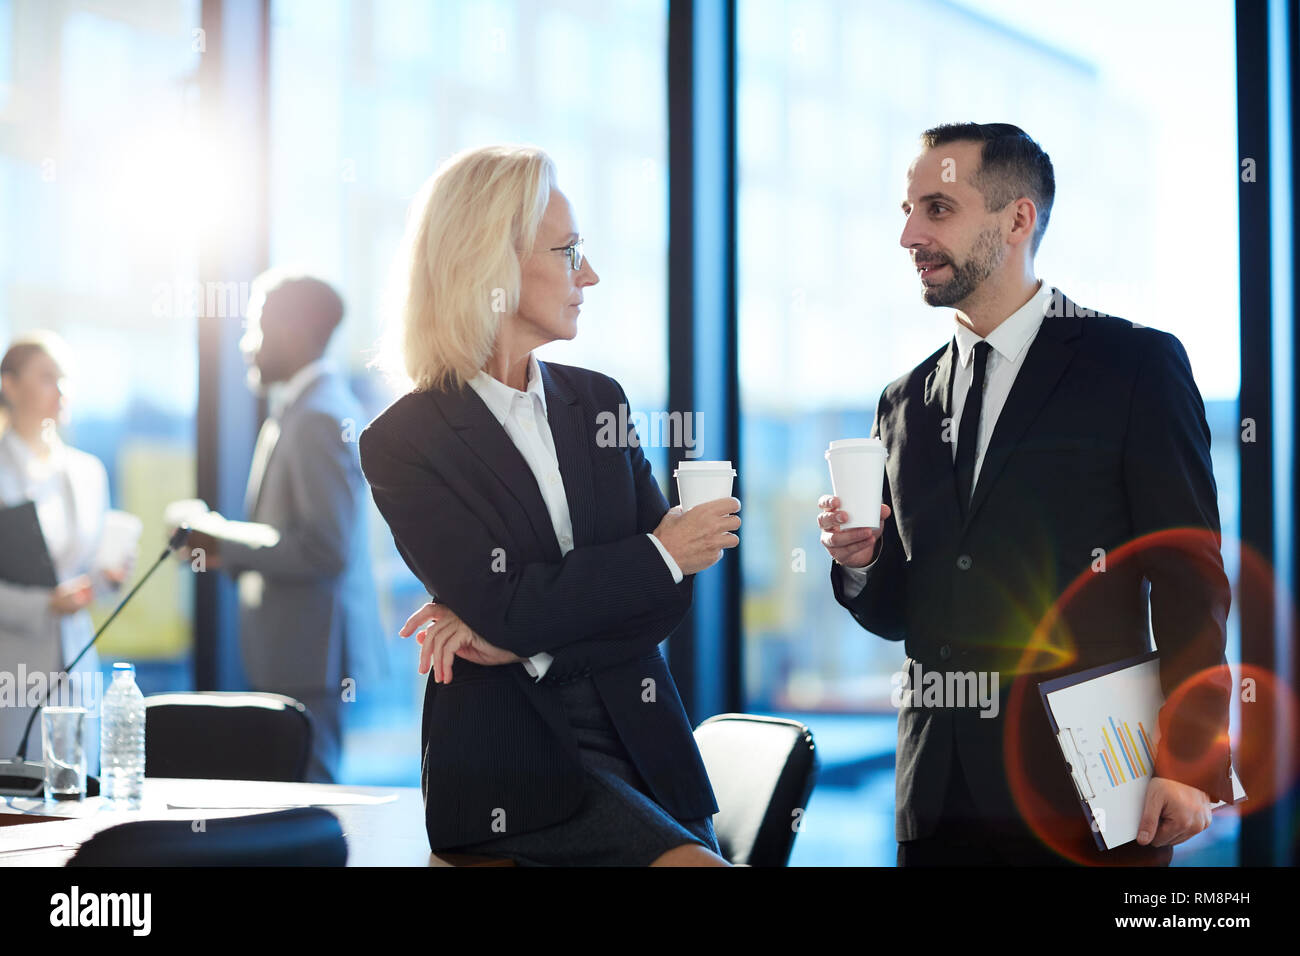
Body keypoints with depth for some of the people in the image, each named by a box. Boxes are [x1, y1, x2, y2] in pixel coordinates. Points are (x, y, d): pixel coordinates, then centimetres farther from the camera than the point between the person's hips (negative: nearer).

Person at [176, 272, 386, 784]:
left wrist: (226, 543, -14)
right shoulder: (303, 406, 17)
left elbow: (326, 547, -22)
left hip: (311, 652, -10)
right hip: (301, 648, 10)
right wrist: (227, 550, 10)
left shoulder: (320, 417, -16)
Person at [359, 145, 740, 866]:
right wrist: (662, 555, -6)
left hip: (640, 741, 6)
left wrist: (522, 636, -9)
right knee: (696, 863, -25)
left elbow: (671, 592, 5)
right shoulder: (403, 443, -3)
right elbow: (506, 606, -14)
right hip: (516, 763, -6)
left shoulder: (597, 401, 13)